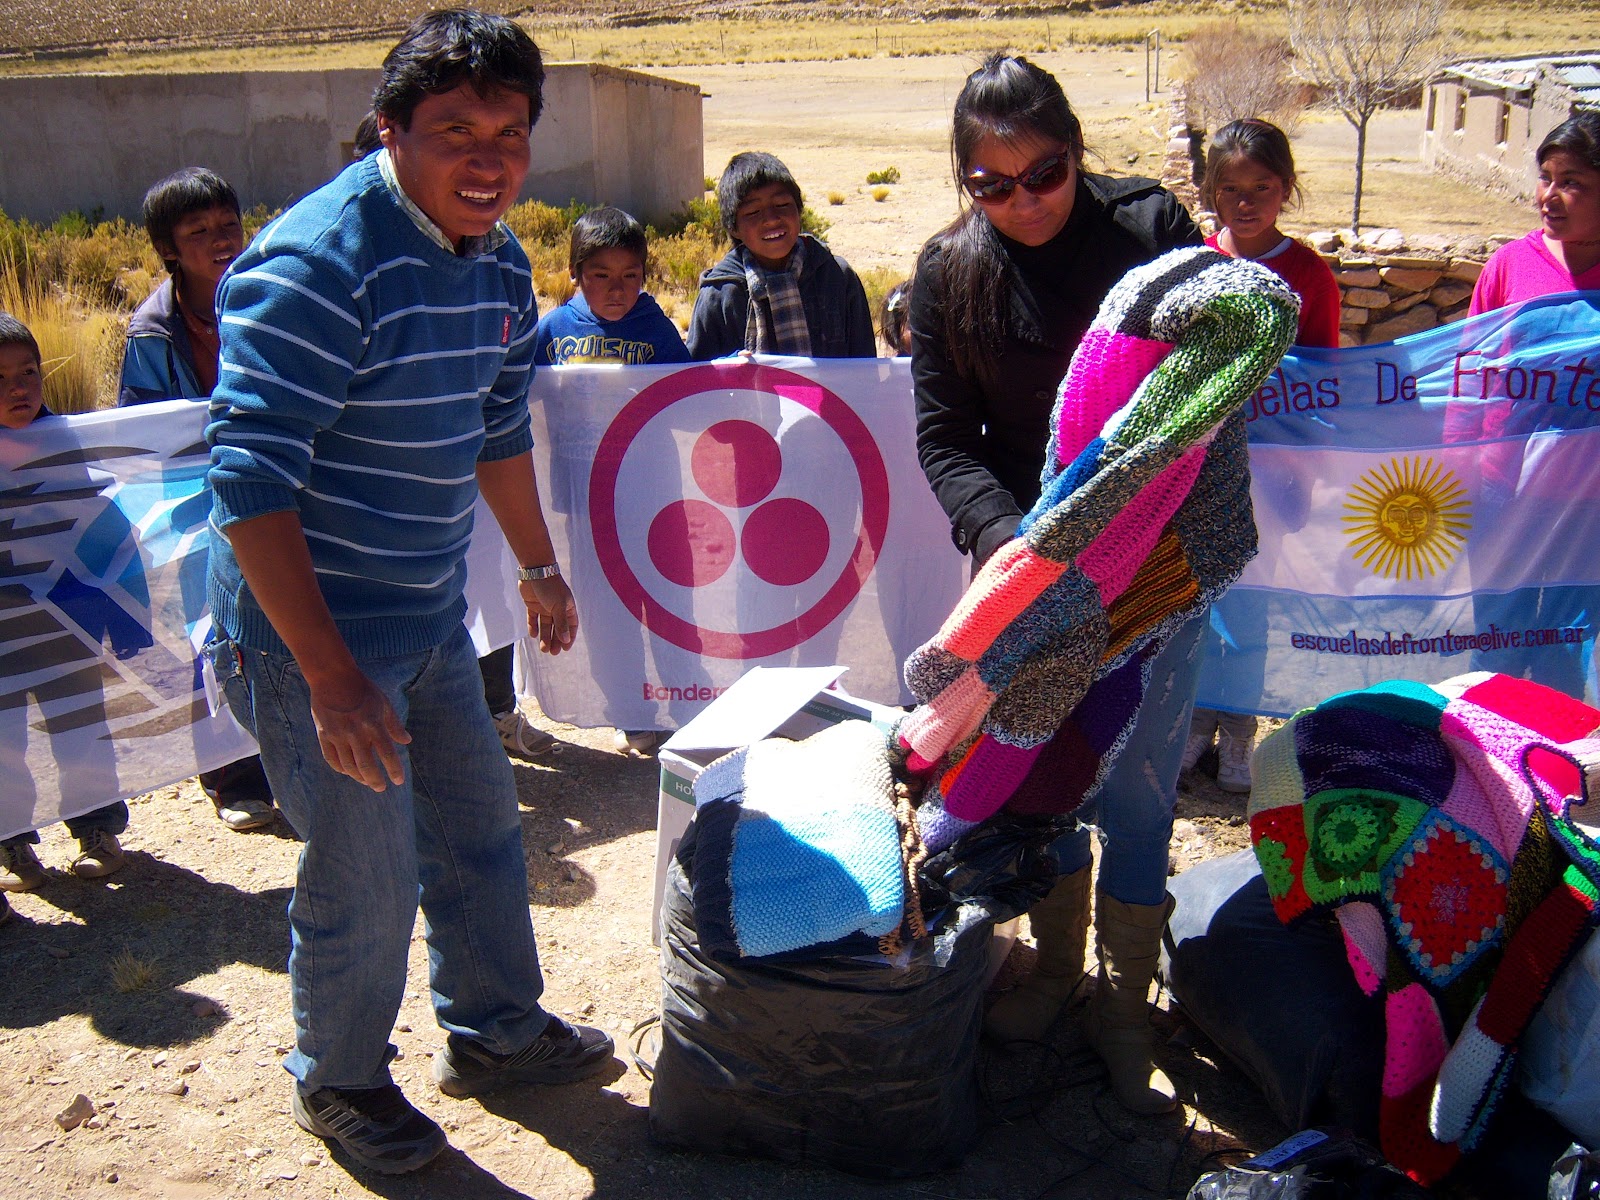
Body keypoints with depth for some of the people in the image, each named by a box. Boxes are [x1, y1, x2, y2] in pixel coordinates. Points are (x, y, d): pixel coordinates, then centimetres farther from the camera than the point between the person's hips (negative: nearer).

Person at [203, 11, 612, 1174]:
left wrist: (540, 568, 24)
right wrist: (331, 677, -27)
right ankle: (339, 1080, 32)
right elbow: (249, 482, -26)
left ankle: (494, 1029, 43)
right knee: (368, 876, 3)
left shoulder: (499, 260, 3)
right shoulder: (318, 263, -23)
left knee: (479, 823, 20)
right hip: (311, 632, -8)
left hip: (433, 619, 8)